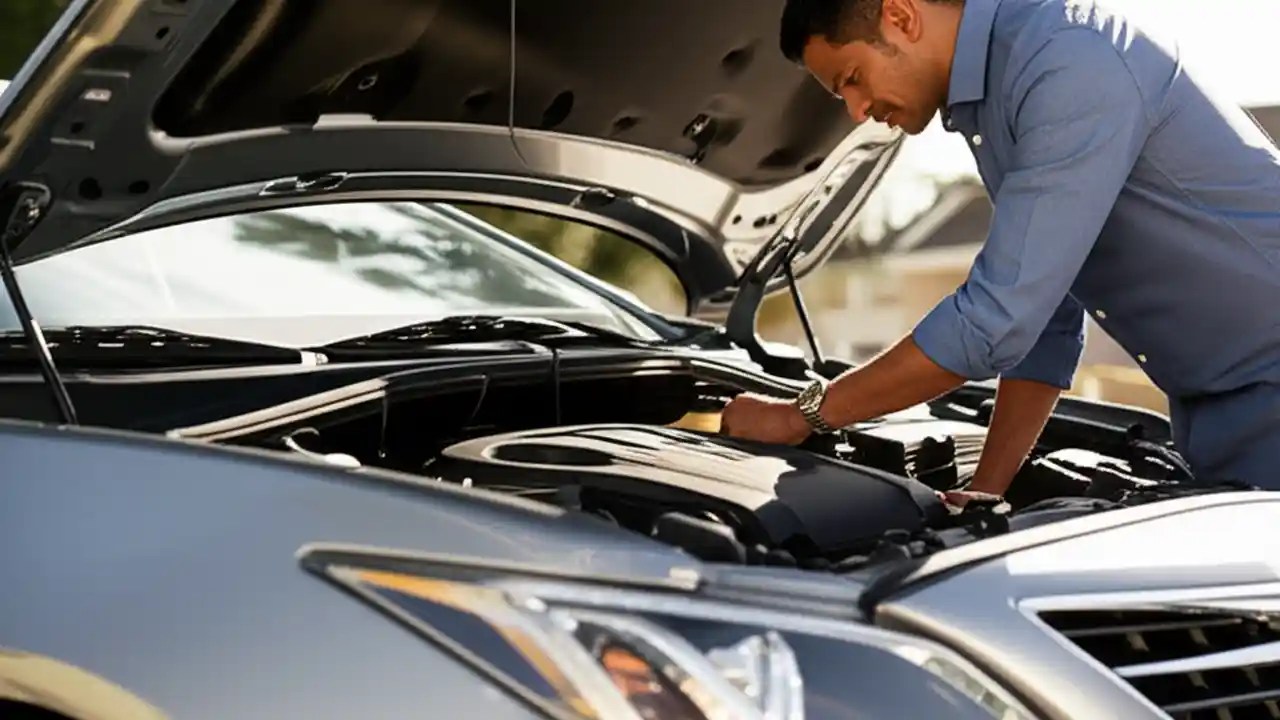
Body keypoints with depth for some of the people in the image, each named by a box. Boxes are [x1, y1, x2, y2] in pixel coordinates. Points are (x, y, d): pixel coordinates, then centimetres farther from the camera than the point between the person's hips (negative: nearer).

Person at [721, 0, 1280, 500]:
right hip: (1211, 404, 9)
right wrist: (983, 493, 3)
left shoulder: (1071, 67, -25)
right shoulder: (982, 104, 6)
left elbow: (997, 318, -29)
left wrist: (804, 413, -20)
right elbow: (1041, 313, 11)